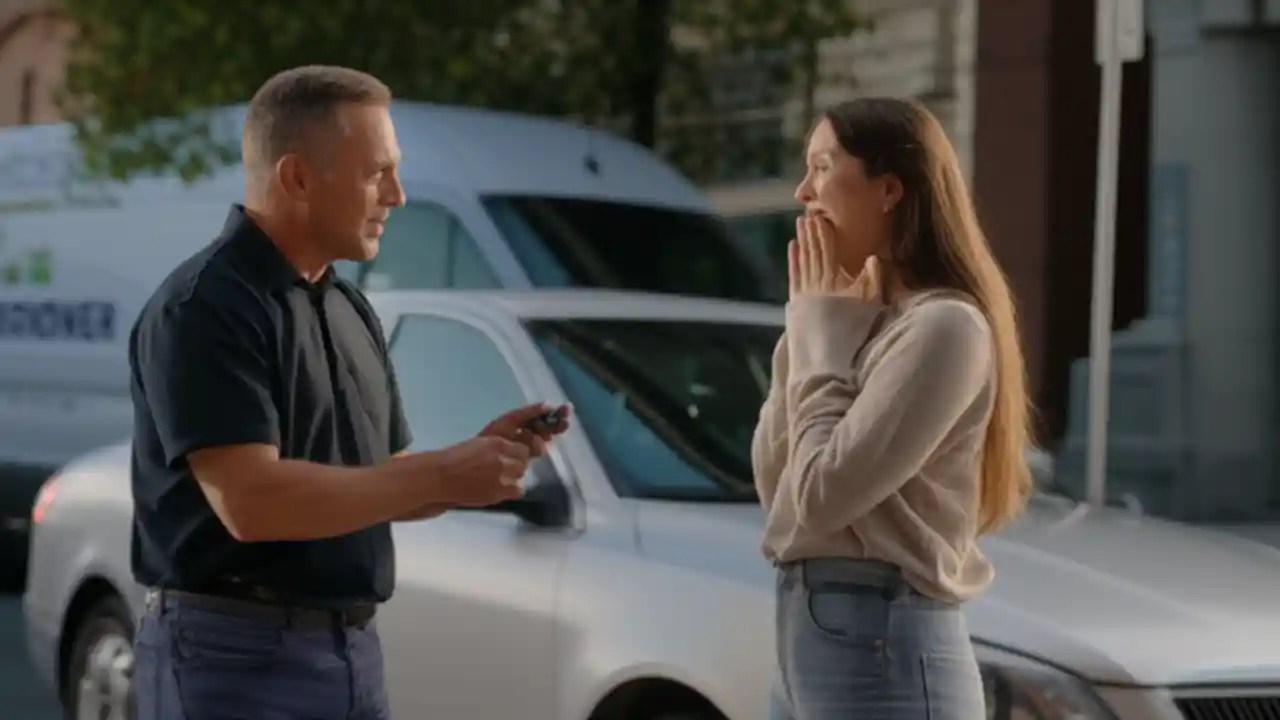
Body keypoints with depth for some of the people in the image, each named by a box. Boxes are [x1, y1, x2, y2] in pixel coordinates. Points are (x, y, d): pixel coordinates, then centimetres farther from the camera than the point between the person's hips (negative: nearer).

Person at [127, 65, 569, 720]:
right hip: (236, 661, -8)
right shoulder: (205, 308, -15)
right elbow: (250, 501, -24)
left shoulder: (351, 311, 13)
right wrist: (440, 474, -19)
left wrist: (475, 462, -3)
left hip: (354, 654, 8)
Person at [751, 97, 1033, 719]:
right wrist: (811, 325, 7)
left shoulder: (945, 325, -14)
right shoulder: (856, 321, 15)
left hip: (880, 646, -9)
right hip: (810, 634, 9)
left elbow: (823, 493, -18)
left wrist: (824, 327, -6)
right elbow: (777, 486, 14)